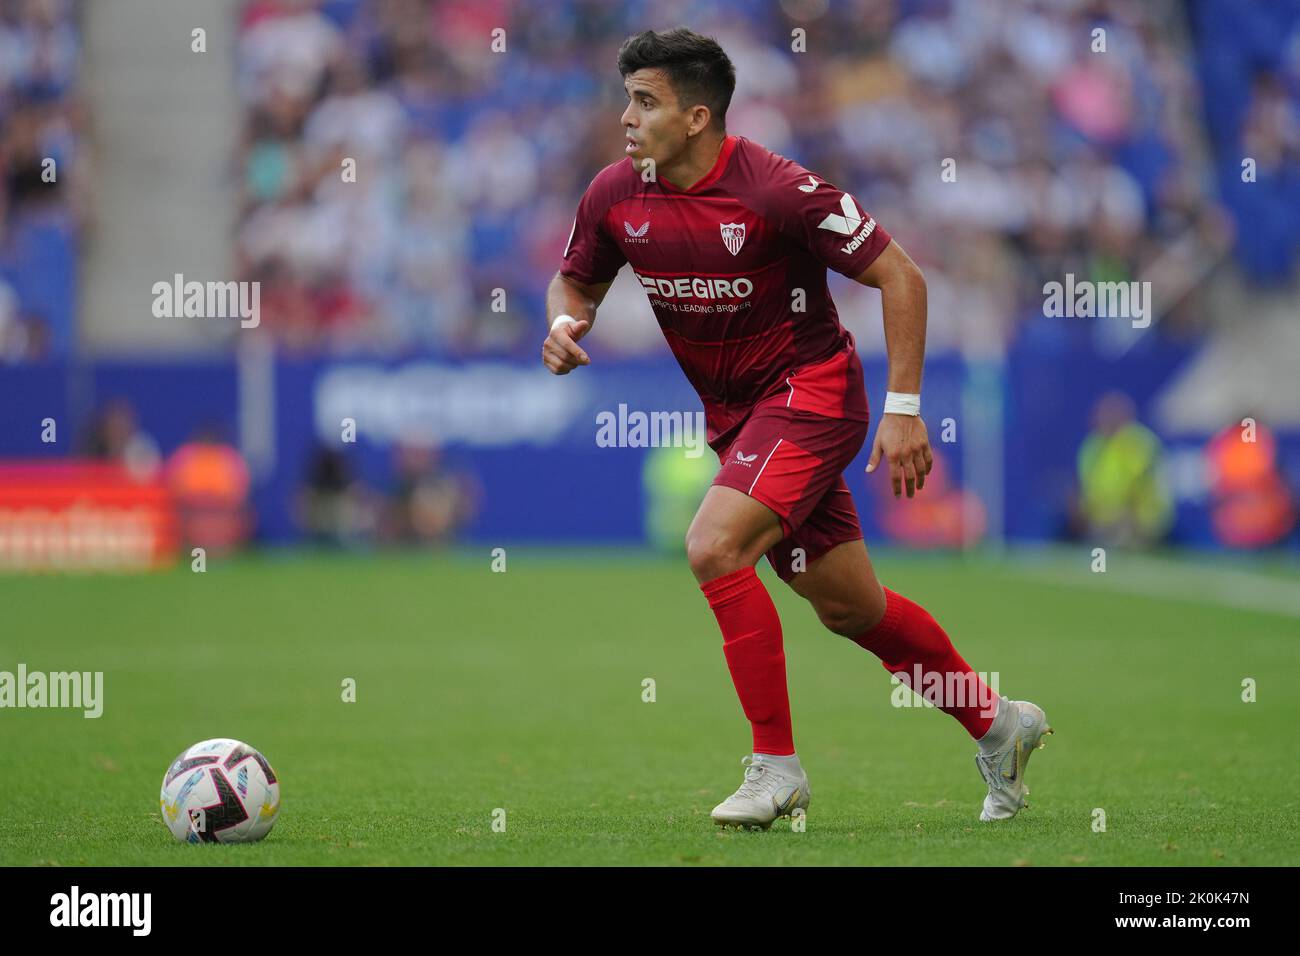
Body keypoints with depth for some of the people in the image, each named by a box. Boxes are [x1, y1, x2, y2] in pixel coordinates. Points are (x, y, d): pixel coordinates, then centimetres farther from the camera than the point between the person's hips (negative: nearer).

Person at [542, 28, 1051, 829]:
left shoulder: (777, 191, -22)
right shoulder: (616, 195, -5)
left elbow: (899, 276, -16)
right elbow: (577, 280, 14)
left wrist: (904, 410, -19)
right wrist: (565, 325, -11)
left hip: (811, 389, -7)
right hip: (734, 414, 7)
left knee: (714, 548, -25)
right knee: (848, 606, 12)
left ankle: (776, 764, -15)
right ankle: (996, 724, 32)